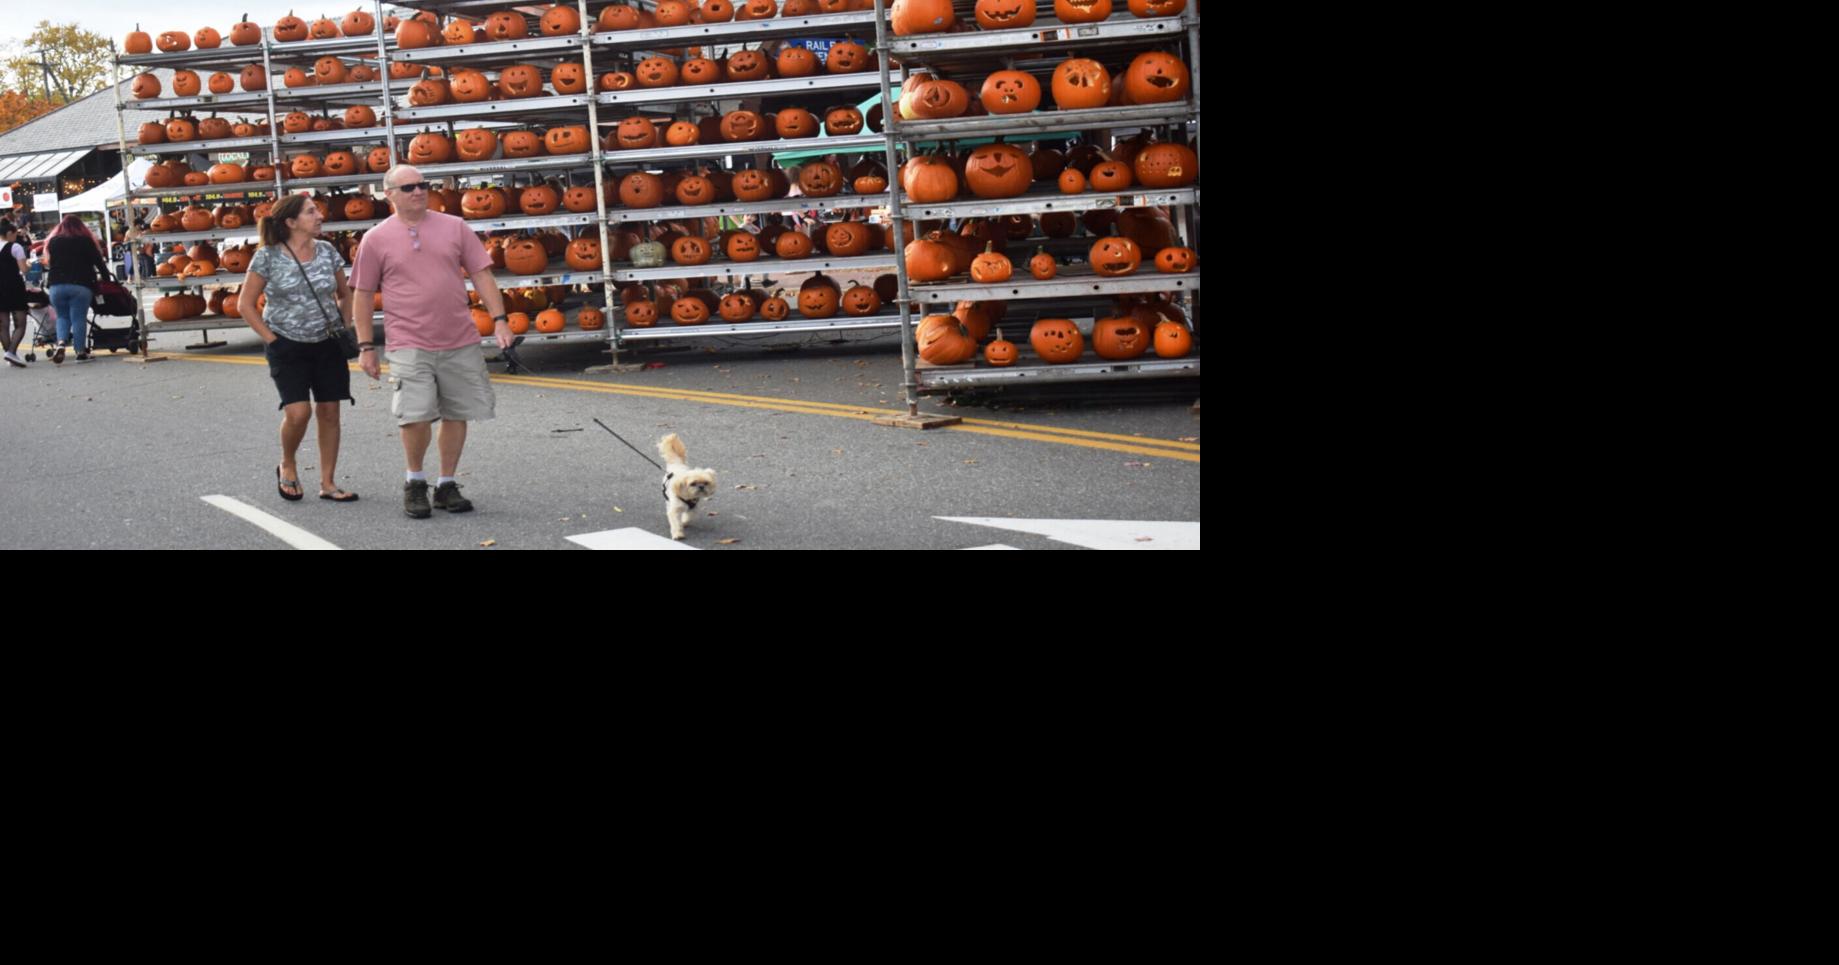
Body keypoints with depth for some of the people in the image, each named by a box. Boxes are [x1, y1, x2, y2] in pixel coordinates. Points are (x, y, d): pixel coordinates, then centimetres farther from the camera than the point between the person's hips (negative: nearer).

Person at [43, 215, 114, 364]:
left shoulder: (53, 242, 13)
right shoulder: (86, 241, 4)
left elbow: (50, 262, 17)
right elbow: (99, 262, 4)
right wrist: (107, 279, 12)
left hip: (57, 286, 3)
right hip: (80, 285, -3)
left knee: (62, 317, 14)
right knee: (78, 318, -1)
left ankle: (61, 343, -8)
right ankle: (81, 352, -1)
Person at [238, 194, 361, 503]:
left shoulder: (327, 251, 3)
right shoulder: (268, 257, -8)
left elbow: (345, 295, 17)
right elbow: (245, 305, -3)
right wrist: (271, 339, -8)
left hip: (328, 345, 4)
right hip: (287, 347, -4)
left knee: (329, 411, 2)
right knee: (298, 411, -15)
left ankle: (328, 483, 11)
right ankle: (287, 466, 13)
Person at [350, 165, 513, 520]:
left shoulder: (454, 227, 7)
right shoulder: (376, 239, 2)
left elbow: (481, 274, 8)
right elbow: (362, 296, 4)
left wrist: (499, 319, -2)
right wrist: (366, 347, 1)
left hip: (460, 343, 3)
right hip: (410, 345, -3)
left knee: (457, 414, 7)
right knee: (416, 416, -13)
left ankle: (447, 485, 22)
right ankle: (415, 483, 10)